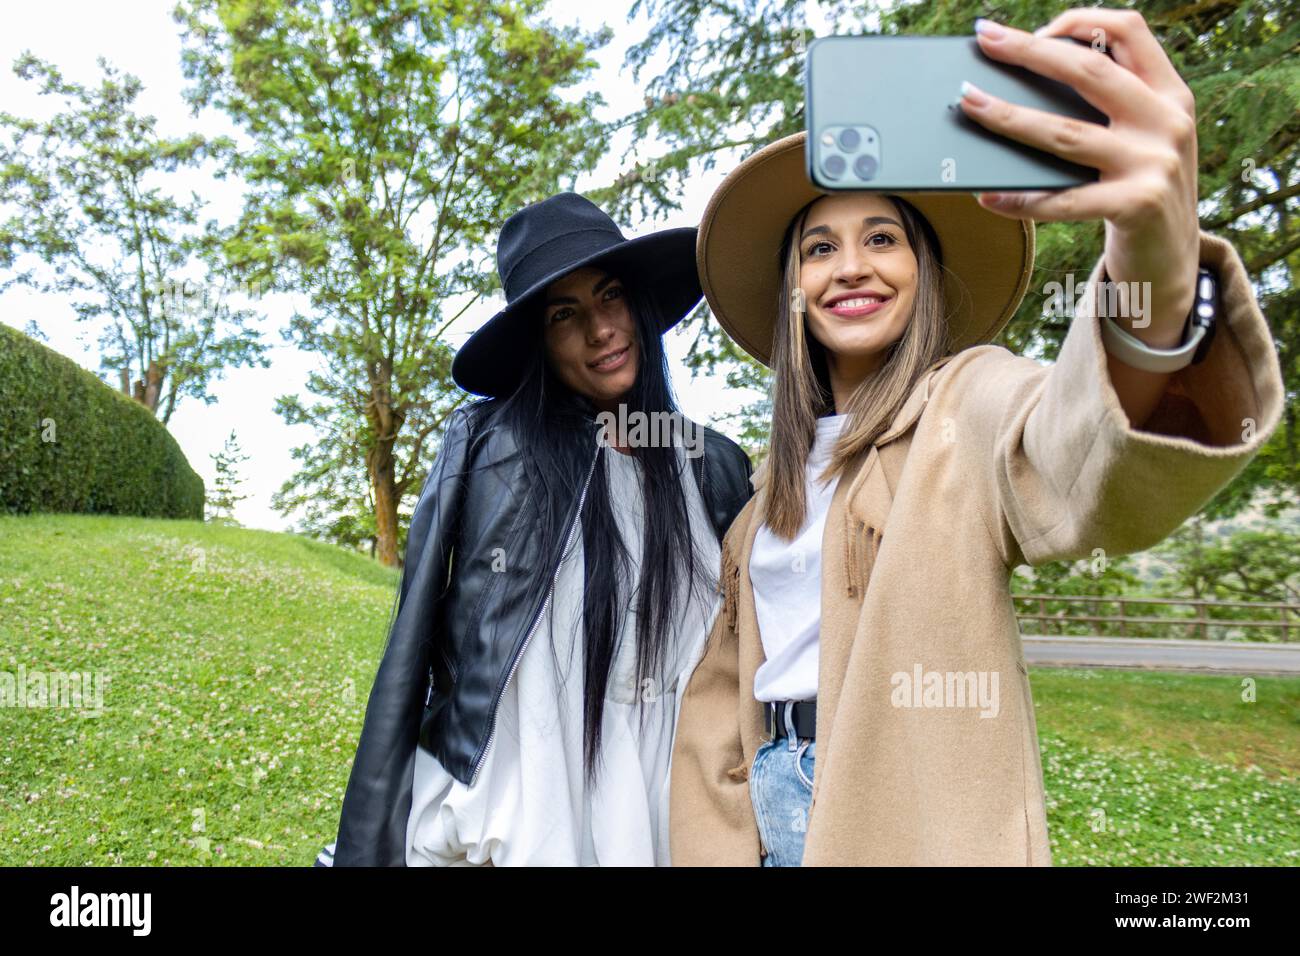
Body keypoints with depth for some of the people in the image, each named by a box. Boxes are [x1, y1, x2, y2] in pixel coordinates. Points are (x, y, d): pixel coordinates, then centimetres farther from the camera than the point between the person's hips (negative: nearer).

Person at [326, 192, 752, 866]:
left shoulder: (714, 469, 3)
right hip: (497, 830, -2)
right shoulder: (485, 441, -4)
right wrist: (367, 843, -4)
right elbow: (411, 649, -3)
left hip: (657, 827, 2)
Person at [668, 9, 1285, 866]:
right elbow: (733, 673, 10)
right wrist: (714, 843, 5)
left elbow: (1076, 473, -32)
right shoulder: (787, 470, 10)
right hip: (777, 811, 6)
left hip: (919, 823, -5)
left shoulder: (966, 397, -8)